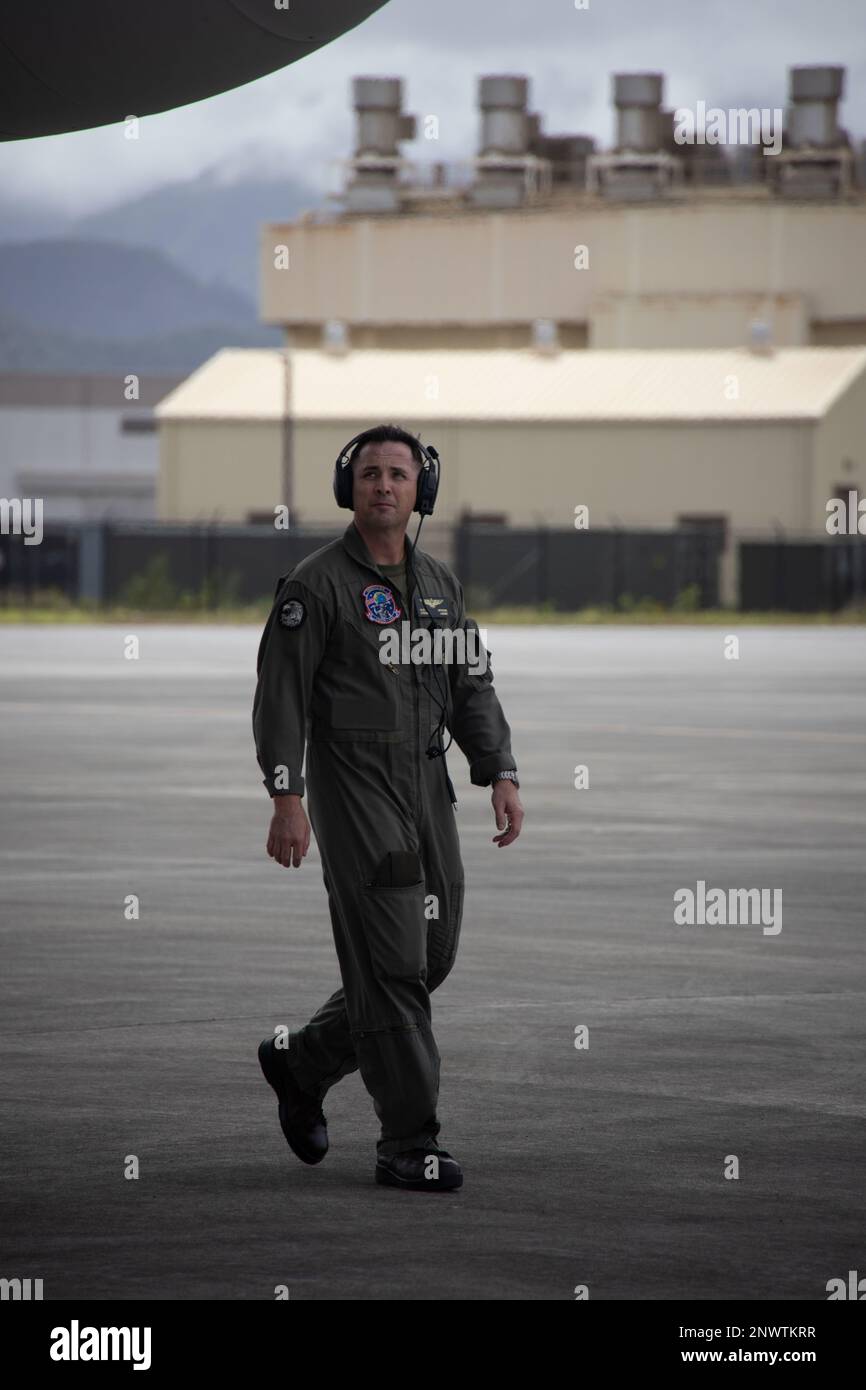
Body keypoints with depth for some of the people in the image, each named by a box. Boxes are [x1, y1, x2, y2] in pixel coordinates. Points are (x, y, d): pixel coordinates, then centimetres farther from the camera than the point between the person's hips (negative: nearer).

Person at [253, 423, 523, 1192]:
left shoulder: (439, 583, 13)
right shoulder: (315, 584, -7)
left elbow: (472, 687, 13)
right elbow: (281, 694, -10)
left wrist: (502, 775, -1)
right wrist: (287, 800, -18)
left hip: (427, 782, 7)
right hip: (353, 785, -7)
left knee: (432, 956, 9)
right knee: (391, 962, -10)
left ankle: (302, 1062, 28)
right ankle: (409, 1143, -6)